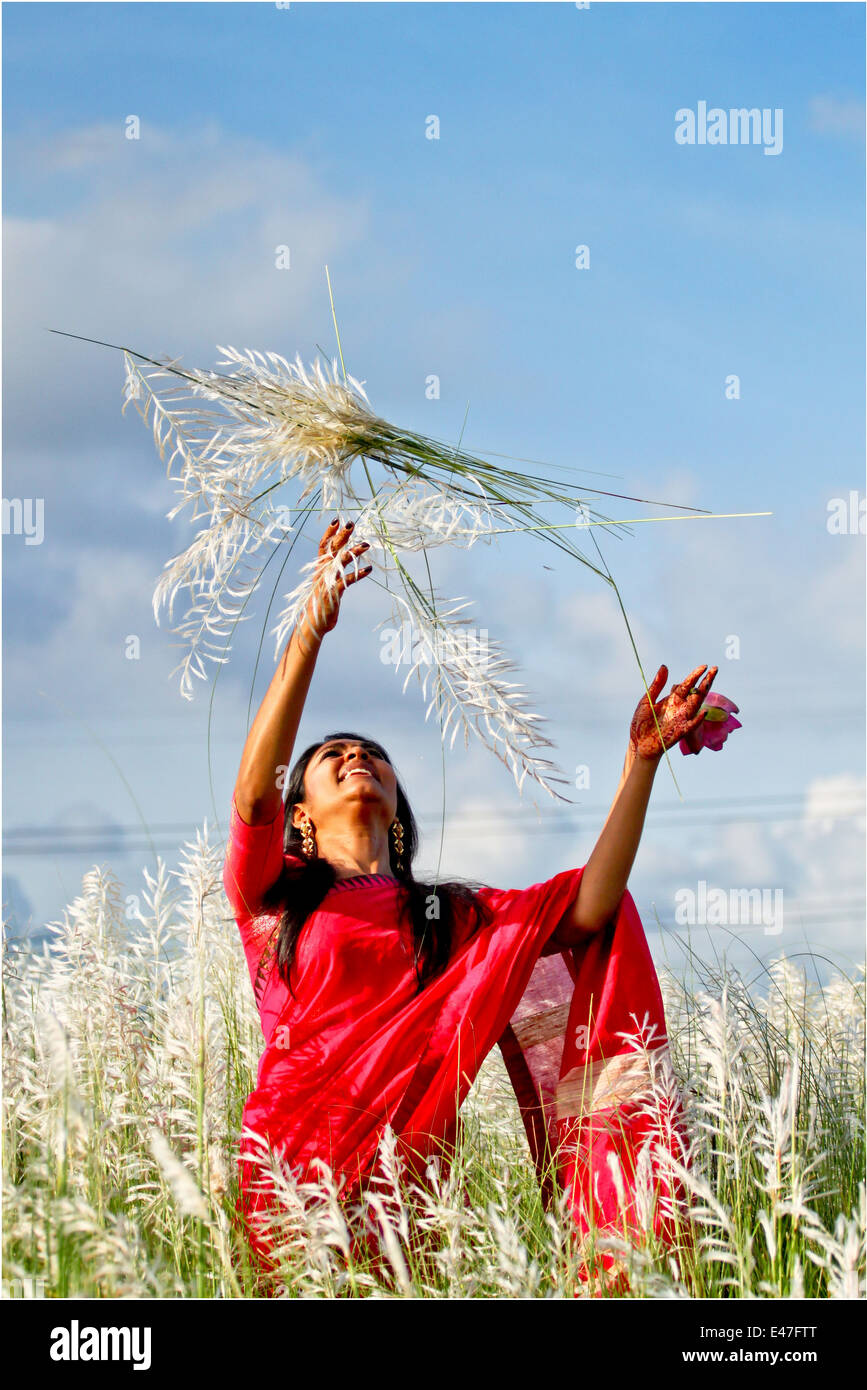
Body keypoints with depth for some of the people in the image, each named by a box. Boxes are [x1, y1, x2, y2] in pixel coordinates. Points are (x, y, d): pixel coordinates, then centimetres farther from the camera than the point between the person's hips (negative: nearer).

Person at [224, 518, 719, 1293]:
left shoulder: (453, 916, 21)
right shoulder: (273, 896, 14)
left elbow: (590, 907, 10)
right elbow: (253, 794, -6)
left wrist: (642, 760, 3)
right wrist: (311, 630, -15)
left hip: (410, 1165, 2)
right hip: (292, 1161, -2)